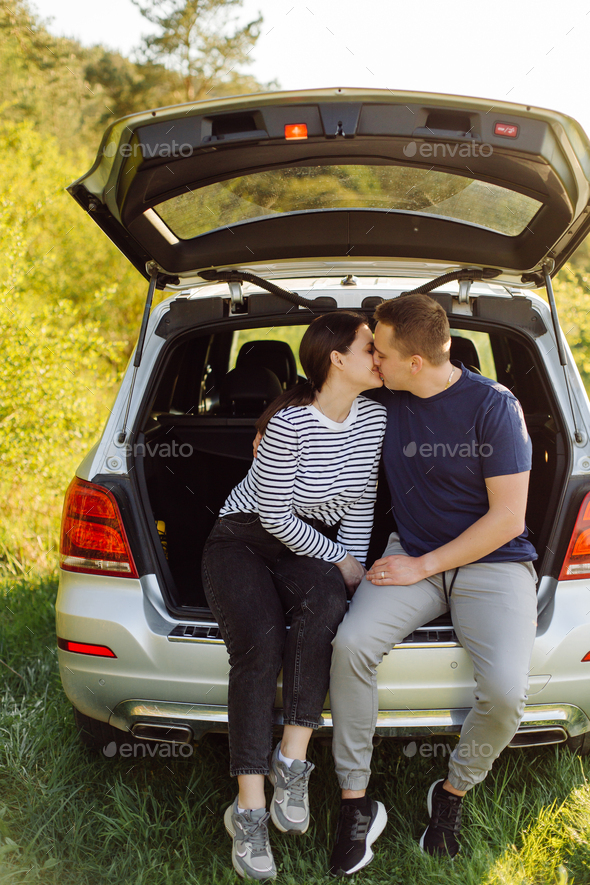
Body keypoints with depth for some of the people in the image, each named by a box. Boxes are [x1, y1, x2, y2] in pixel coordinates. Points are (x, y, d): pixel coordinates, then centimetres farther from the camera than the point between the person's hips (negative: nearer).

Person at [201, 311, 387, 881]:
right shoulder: (290, 423, -22)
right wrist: (339, 561, -11)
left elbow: (361, 502, 8)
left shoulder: (375, 418, -2)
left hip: (308, 545, 4)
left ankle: (291, 760, -24)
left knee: (325, 601, -33)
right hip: (244, 540, -4)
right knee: (259, 640, -32)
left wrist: (353, 564, -3)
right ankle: (249, 809, -25)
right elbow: (274, 514, -16)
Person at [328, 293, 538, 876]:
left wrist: (421, 567, -13)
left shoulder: (493, 406, -13)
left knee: (505, 692, -27)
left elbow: (507, 518, -13)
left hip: (493, 561, -3)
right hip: (415, 554, 4)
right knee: (350, 645, -24)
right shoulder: (383, 400, 1)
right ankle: (356, 805, -9)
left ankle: (454, 792, 6)